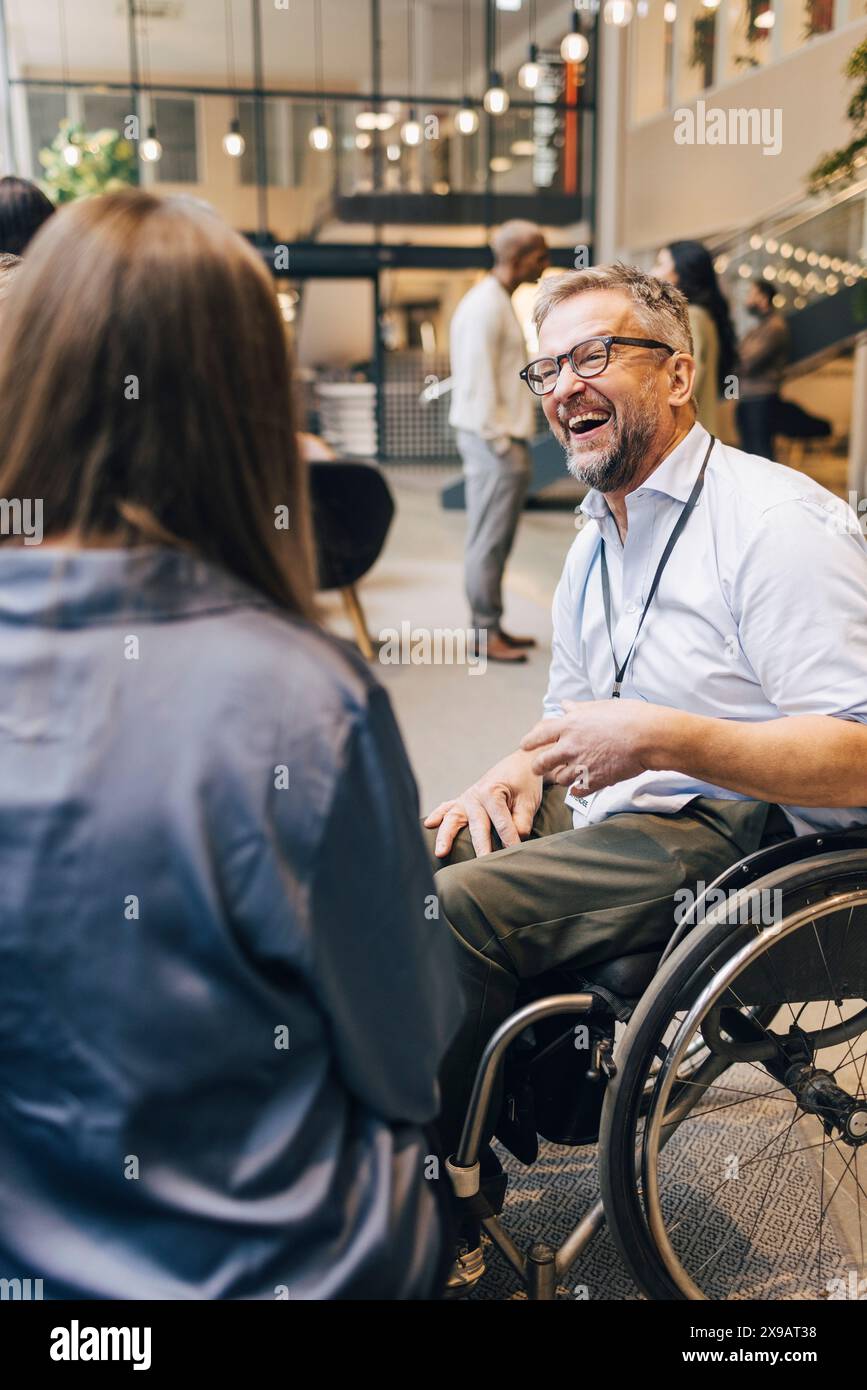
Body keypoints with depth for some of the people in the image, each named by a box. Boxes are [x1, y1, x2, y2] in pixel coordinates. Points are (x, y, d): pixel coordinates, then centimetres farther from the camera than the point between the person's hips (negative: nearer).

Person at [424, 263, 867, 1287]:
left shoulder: (781, 523, -13)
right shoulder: (596, 539, 16)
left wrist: (666, 739, -28)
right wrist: (520, 769, 0)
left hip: (731, 832, -9)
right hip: (605, 815, 9)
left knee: (448, 913, -24)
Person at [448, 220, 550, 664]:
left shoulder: (500, 302, 18)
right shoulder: (485, 306, -13)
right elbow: (478, 381, -19)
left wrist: (511, 436, 17)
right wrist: (499, 440, -18)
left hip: (503, 436, 10)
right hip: (493, 440, -10)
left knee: (495, 541, 13)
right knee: (488, 541, -4)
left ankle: (491, 626, 21)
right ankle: (486, 635, 2)